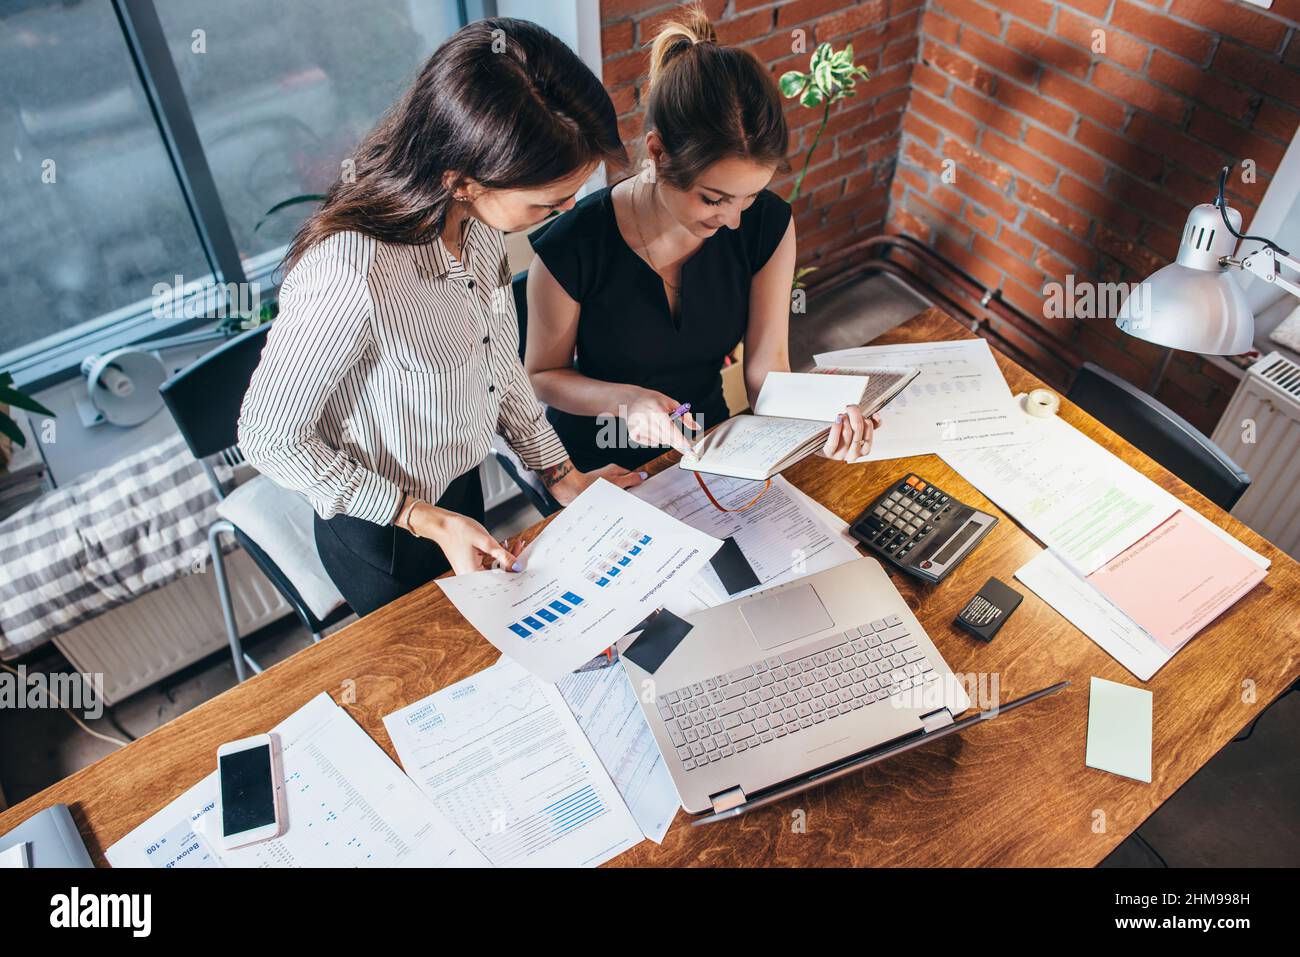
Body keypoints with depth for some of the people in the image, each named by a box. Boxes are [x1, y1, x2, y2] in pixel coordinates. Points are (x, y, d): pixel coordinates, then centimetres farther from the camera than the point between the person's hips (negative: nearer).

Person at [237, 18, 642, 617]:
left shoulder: (478, 213, -16)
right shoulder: (349, 277, -40)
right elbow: (269, 437, -25)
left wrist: (560, 473, 0)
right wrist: (427, 520, -22)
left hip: (460, 484, 6)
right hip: (385, 539, -6)